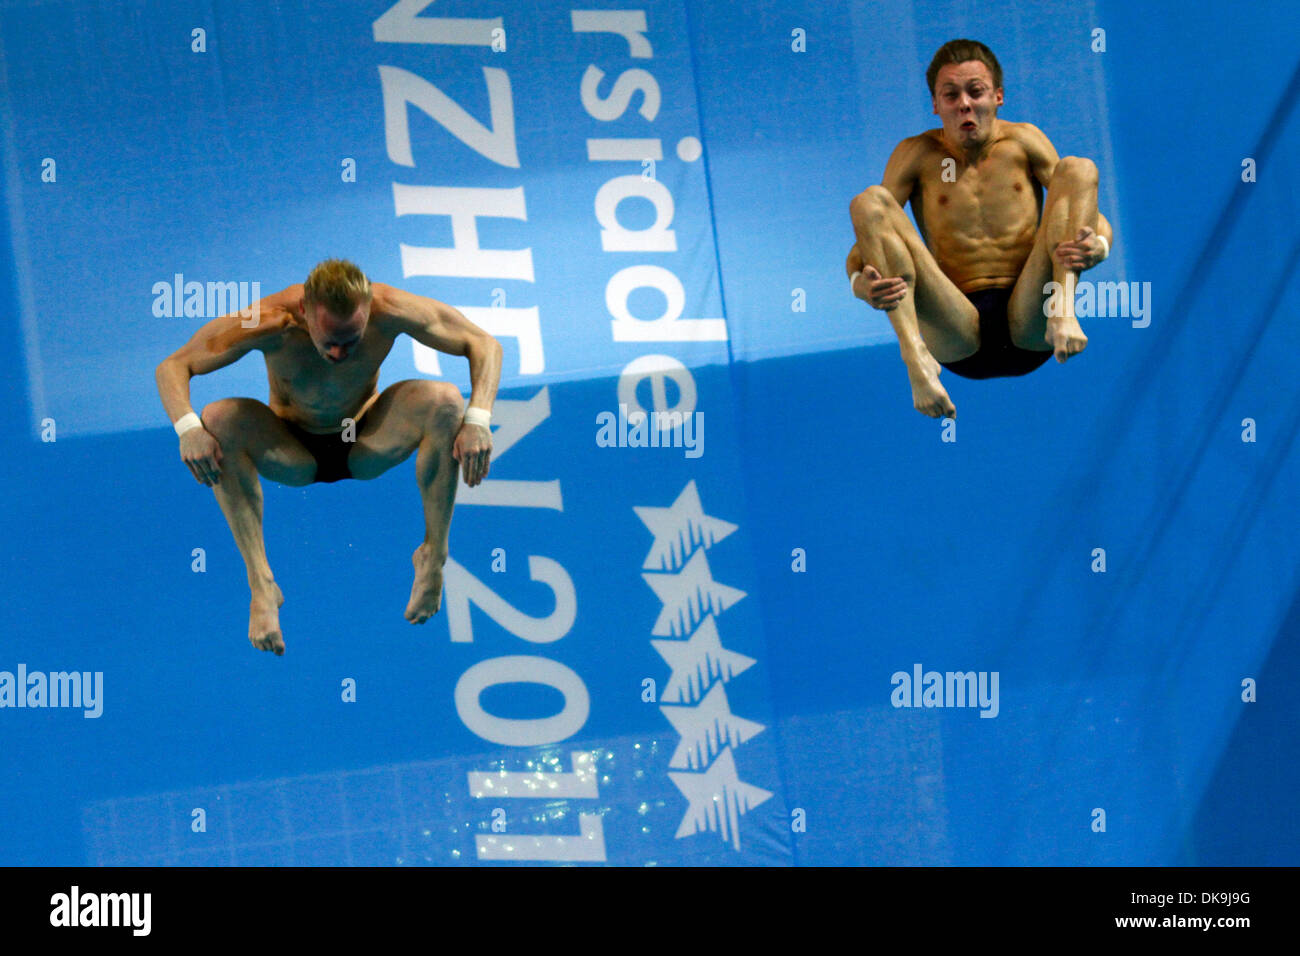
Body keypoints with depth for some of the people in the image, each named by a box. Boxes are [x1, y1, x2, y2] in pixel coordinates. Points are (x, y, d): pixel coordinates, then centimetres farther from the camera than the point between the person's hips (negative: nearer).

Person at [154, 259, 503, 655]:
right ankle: (260, 584, -31)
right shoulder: (267, 323, -30)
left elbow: (485, 344, -19)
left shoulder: (390, 312, -28)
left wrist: (478, 420, -35)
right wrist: (188, 428, -43)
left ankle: (434, 555, -16)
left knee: (445, 401, -27)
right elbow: (172, 366, -23)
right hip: (292, 455, 0)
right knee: (219, 420, -31)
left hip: (367, 449, 1)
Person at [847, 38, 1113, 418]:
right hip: (957, 339, 0)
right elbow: (860, 253, 2)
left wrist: (1096, 247, -21)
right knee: (868, 201, -17)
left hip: (1030, 331, 0)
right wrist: (864, 285, -24)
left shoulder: (1024, 142, 10)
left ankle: (1062, 313, -34)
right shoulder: (918, 155, 7)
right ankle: (915, 357, -37)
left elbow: (1098, 223, 5)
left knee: (1077, 169, -10)